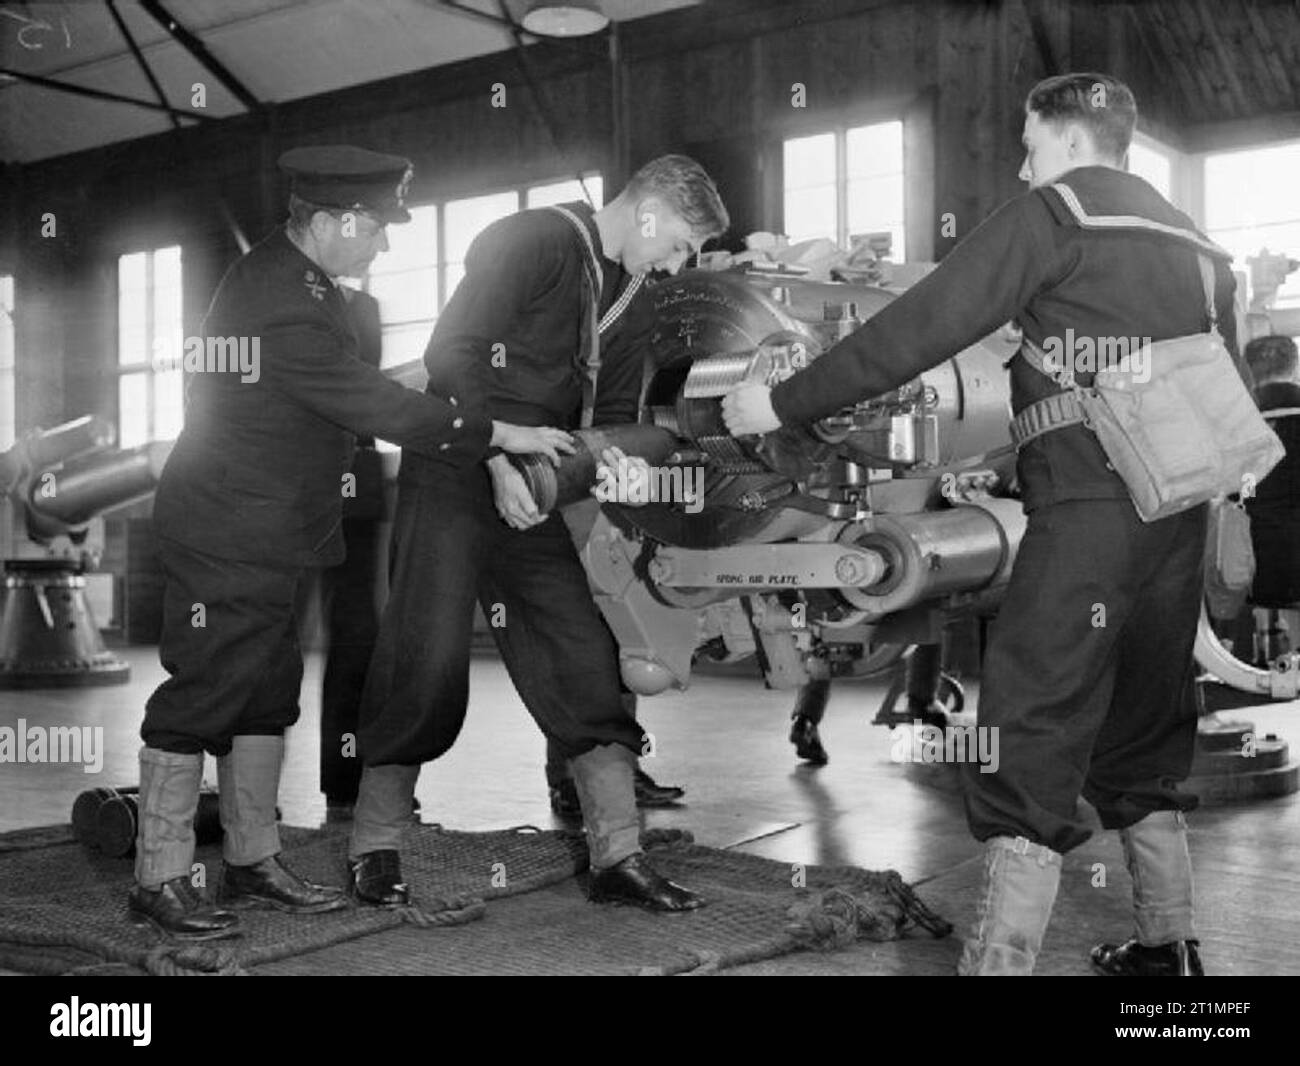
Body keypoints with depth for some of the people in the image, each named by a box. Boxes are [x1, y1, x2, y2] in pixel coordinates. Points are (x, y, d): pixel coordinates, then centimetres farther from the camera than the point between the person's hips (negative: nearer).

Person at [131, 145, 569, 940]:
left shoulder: (282, 274, 10)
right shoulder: (285, 307, -23)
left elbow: (350, 394, 14)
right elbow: (371, 404, -24)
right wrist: (498, 434, -19)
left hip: (266, 538, 10)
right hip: (227, 540, -10)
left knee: (268, 695, 14)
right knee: (203, 697, -3)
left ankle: (254, 862, 24)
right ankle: (160, 882, 8)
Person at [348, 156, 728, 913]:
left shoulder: (630, 291, 15)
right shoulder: (537, 240, -10)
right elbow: (454, 355, -17)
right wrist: (498, 462, -22)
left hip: (532, 493, 7)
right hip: (454, 477, -7)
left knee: (584, 658, 0)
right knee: (429, 660, -7)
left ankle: (619, 856, 4)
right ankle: (376, 850, 9)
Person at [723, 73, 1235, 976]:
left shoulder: (1055, 212, -1)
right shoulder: (1198, 245, 22)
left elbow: (918, 330, -8)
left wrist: (784, 405, -4)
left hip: (1090, 504, -8)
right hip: (1181, 512, 8)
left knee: (1031, 742, -7)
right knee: (1141, 735, 18)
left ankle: (1000, 958, -9)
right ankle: (1169, 946, 27)